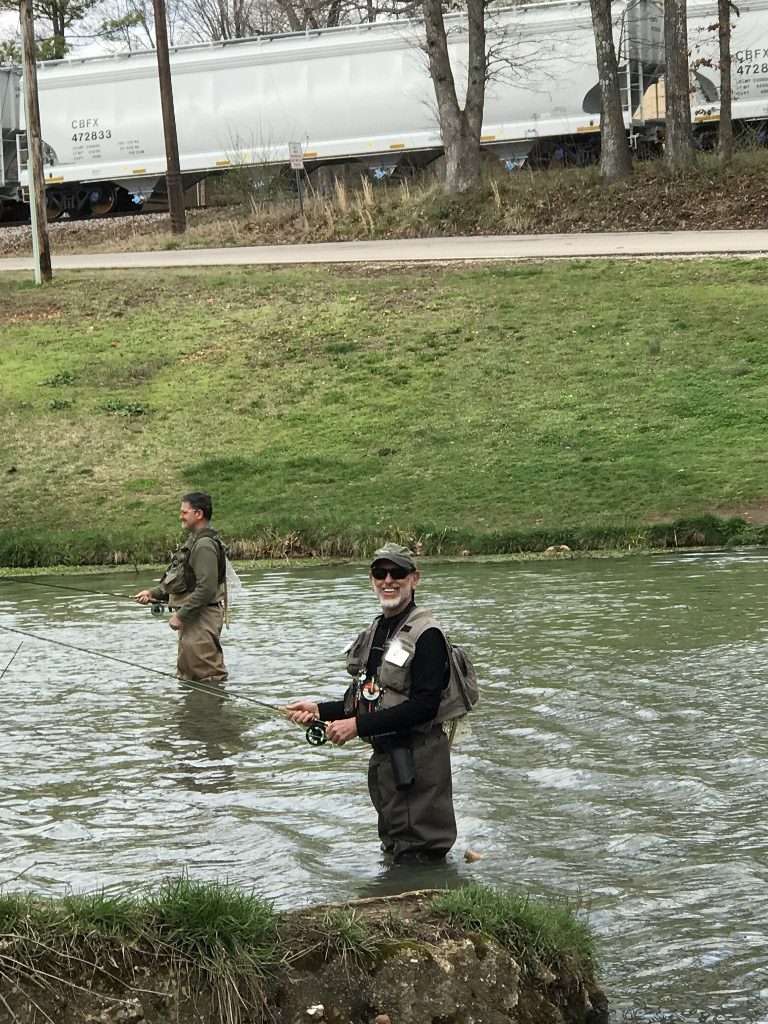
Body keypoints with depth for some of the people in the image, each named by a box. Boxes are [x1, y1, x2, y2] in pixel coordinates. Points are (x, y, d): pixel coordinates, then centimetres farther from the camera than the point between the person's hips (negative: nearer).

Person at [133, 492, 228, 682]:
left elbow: (206, 589, -25)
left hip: (202, 618, -11)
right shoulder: (194, 541, 17)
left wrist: (180, 615, -21)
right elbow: (183, 583, 23)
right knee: (186, 676, 17)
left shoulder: (204, 545, -17)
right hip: (191, 617, 11)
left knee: (208, 676, -9)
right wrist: (153, 593, 12)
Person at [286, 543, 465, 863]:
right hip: (383, 756, 9)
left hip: (419, 761, -9)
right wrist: (320, 711, 2)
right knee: (394, 852, 19)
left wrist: (359, 725, -23)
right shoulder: (374, 631, 14)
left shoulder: (426, 634, -15)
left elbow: (424, 705, -23)